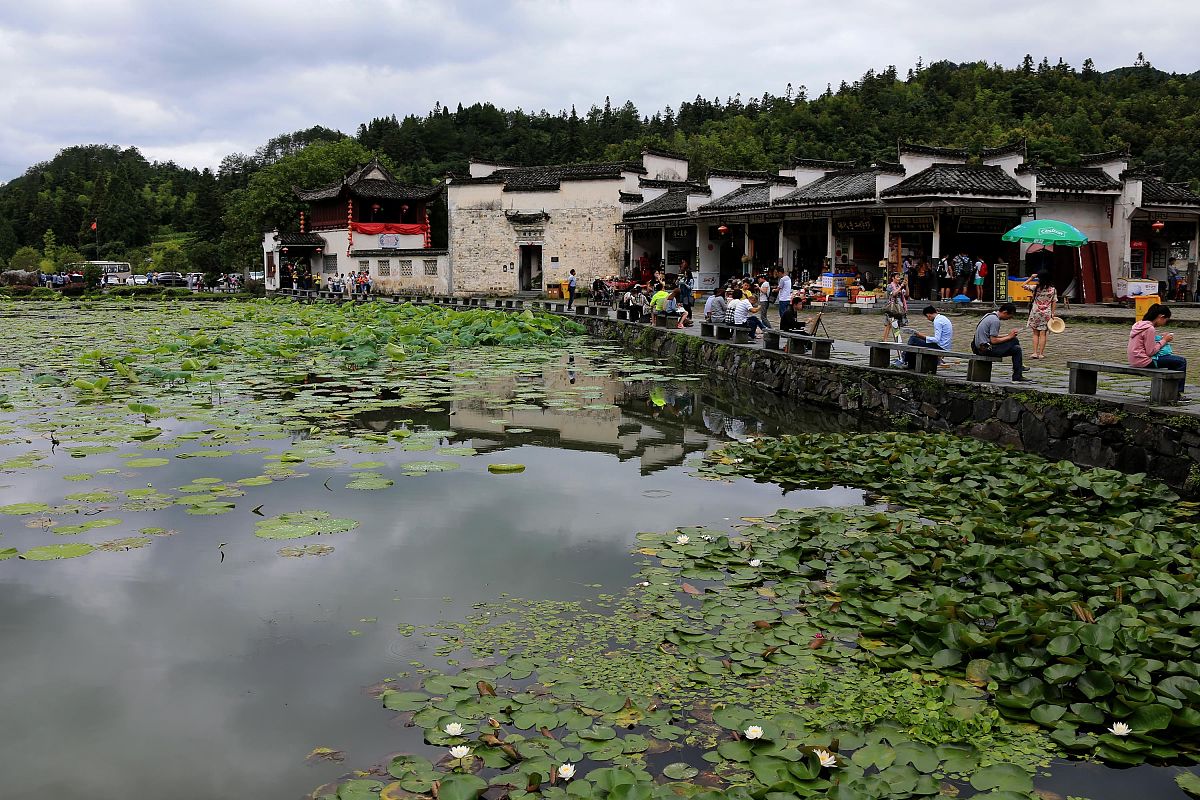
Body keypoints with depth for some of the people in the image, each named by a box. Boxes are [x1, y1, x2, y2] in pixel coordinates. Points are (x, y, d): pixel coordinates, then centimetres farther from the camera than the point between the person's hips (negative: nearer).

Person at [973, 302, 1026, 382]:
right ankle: (1017, 378, 0)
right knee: (1017, 349, -6)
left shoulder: (990, 315, 12)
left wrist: (1009, 335, 8)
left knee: (1014, 340, 10)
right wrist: (1009, 337, -9)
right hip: (986, 349, -9)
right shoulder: (995, 320, -18)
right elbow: (994, 340, -21)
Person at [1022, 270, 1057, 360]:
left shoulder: (1035, 288, -8)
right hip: (1047, 314, 1)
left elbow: (1023, 285, 1)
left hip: (1035, 313, -1)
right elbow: (1054, 302, 0)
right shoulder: (1053, 289, -1)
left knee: (1035, 333, 8)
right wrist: (1052, 313, 4)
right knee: (1043, 334, 3)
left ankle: (1035, 353, 1)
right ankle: (1041, 353, 3)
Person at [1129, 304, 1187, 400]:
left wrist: (1161, 338, 8)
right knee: (1182, 361, -5)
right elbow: (1150, 351, -18)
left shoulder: (1139, 324, 11)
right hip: (1144, 362, -10)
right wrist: (1163, 340, -7)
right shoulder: (1150, 329, -18)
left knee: (1175, 359, 22)